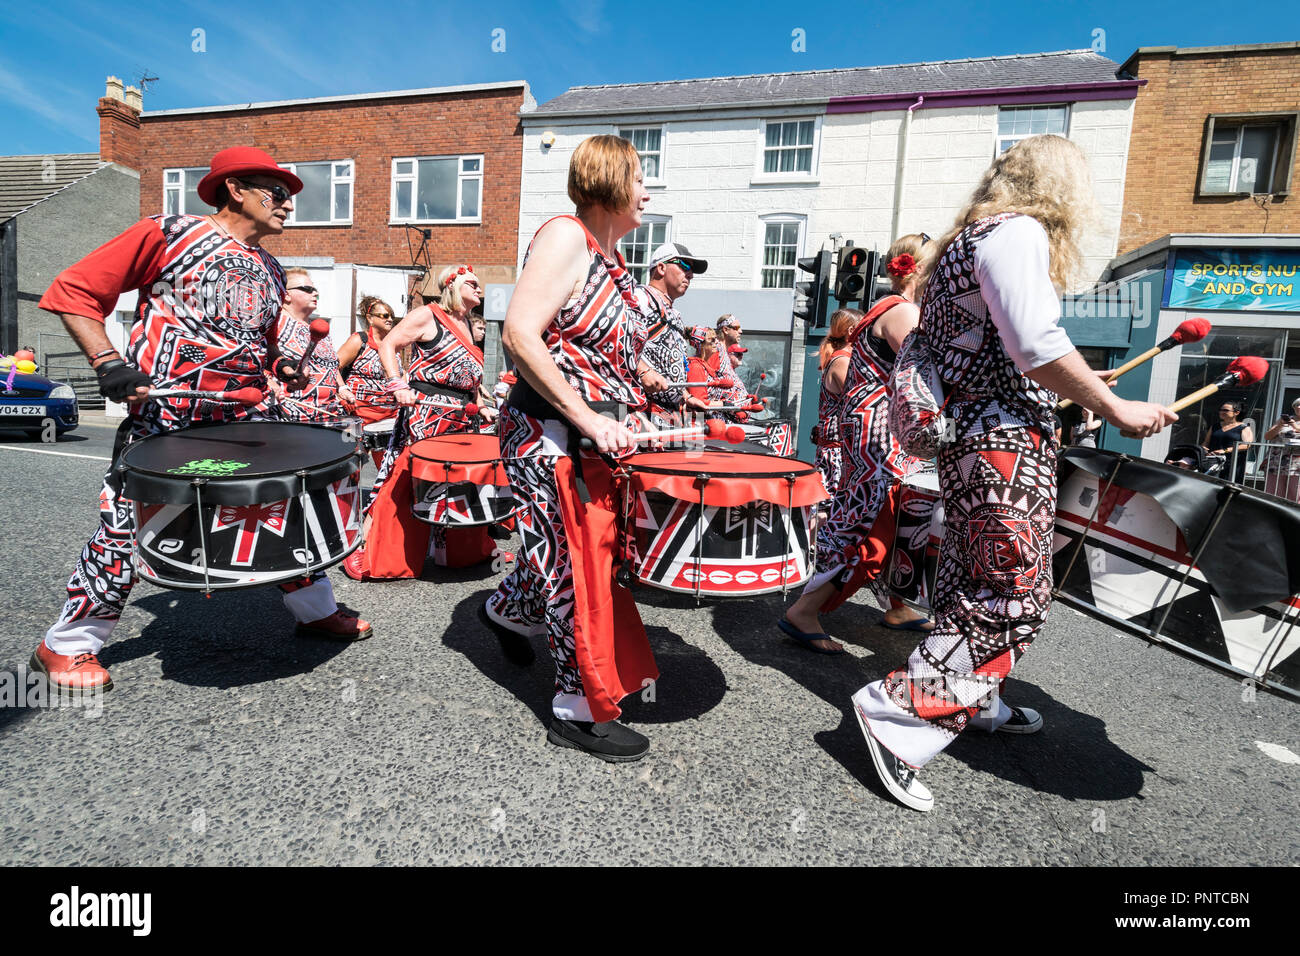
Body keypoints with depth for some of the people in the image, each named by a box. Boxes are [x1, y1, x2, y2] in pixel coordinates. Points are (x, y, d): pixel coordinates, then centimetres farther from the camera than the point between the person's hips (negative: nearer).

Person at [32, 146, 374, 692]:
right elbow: (73, 290, -3)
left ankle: (316, 610, 24)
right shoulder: (169, 234, -3)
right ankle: (66, 646, 18)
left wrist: (280, 367, 7)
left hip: (244, 420, 6)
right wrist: (106, 361, -15)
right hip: (163, 417, -6)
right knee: (127, 524, -2)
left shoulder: (271, 273, 16)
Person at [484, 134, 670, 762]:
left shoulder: (614, 259, 16)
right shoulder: (565, 236, -12)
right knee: (579, 565, -3)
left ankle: (510, 611, 46)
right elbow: (520, 335, -23)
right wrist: (589, 420, -26)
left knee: (591, 548, 19)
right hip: (552, 433, -9)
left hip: (599, 436, 9)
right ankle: (580, 711, 13)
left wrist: (639, 372, 13)